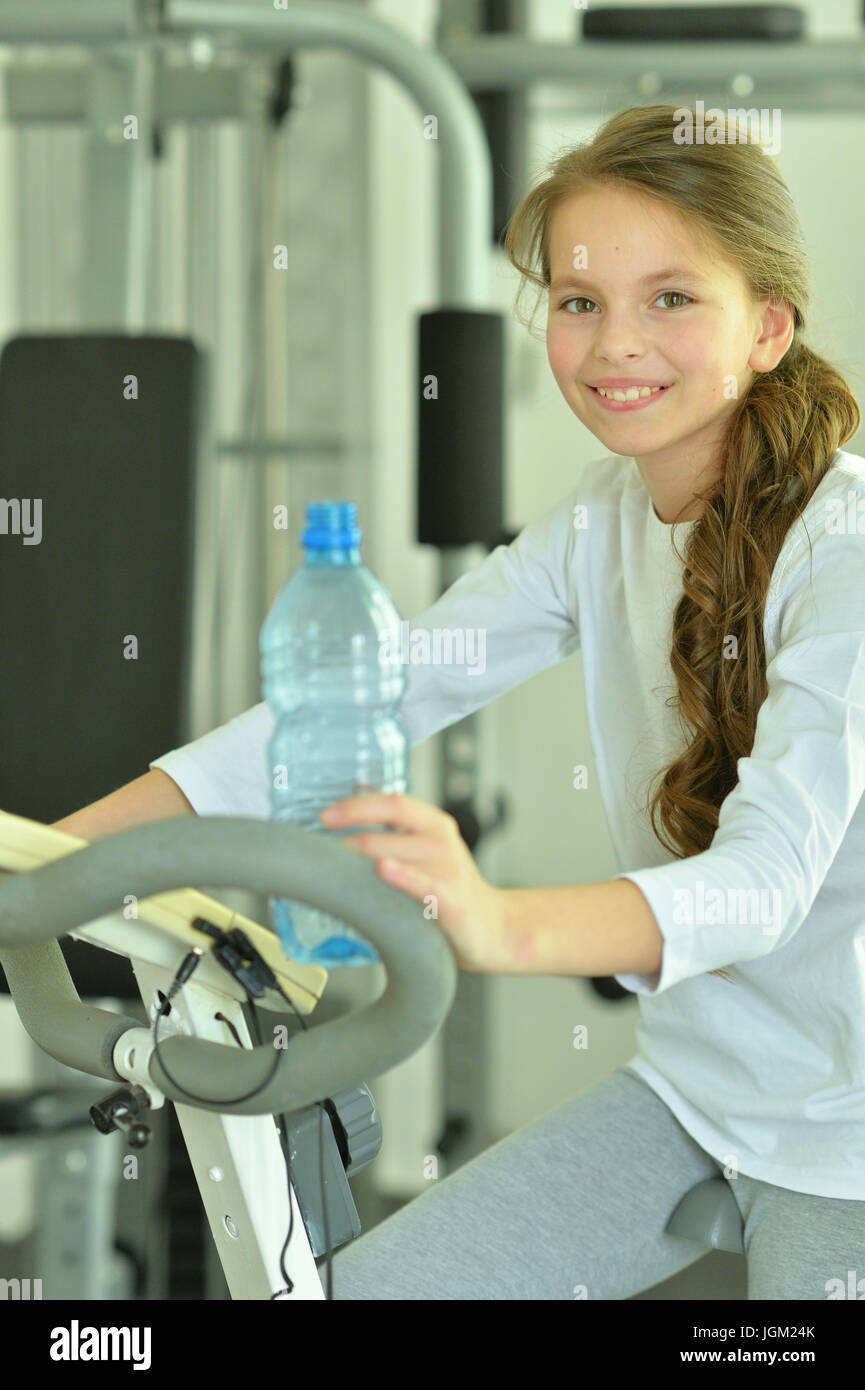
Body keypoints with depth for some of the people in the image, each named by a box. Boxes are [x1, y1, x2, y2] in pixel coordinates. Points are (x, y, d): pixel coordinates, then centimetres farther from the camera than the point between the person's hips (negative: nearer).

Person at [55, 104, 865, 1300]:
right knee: (364, 1287, -1)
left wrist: (502, 925, -52)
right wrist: (64, 843, -16)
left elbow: (769, 876, -32)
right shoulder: (608, 517, 2)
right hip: (690, 1084, 6)